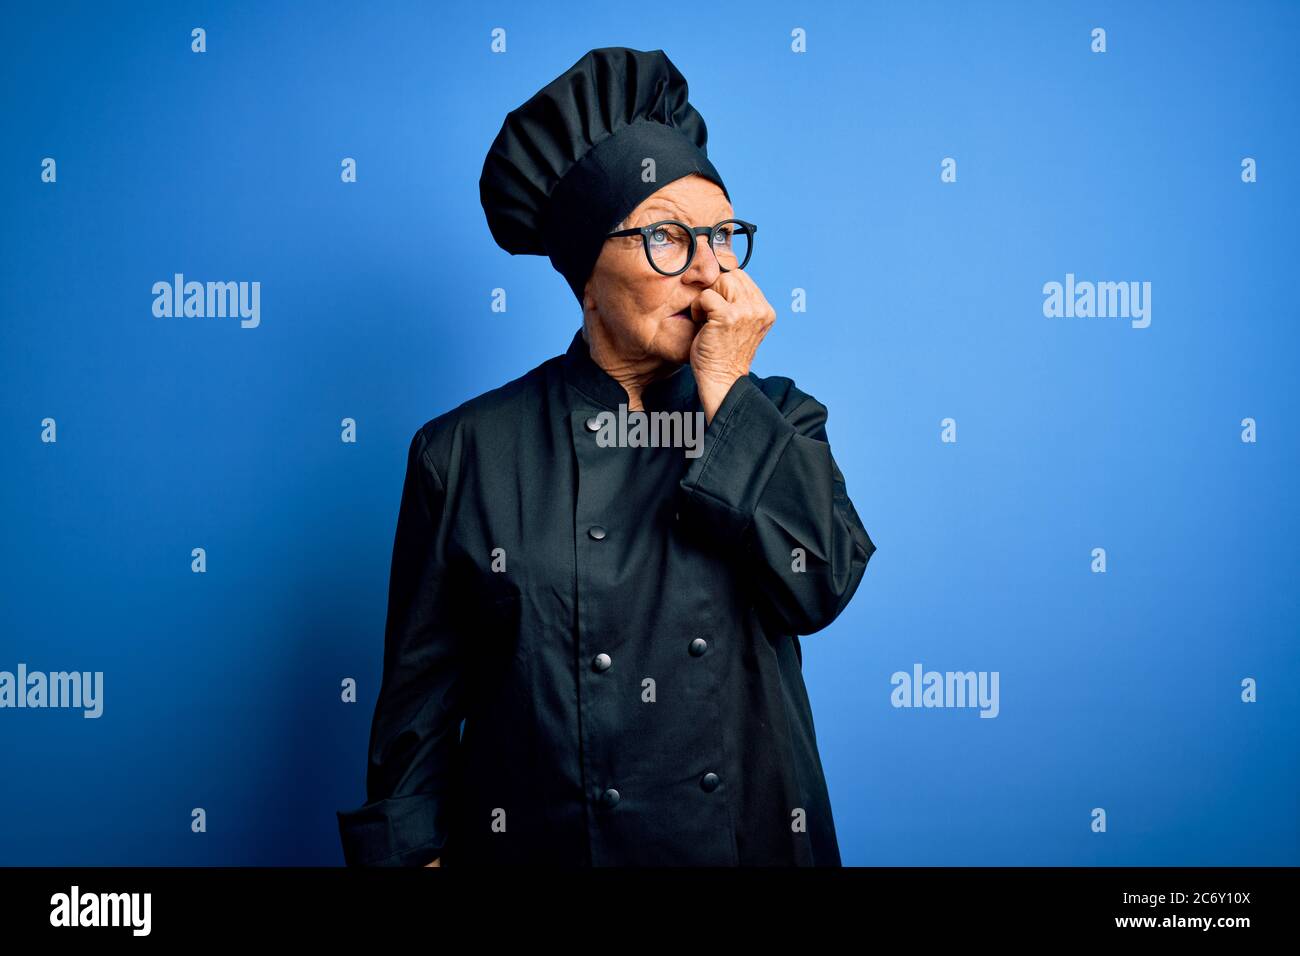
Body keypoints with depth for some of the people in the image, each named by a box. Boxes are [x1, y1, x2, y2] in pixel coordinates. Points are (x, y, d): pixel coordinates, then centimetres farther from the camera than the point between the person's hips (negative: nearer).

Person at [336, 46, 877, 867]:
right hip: (541, 839, -2)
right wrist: (413, 851, -7)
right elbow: (420, 705, -3)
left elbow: (820, 585, -16)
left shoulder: (777, 419, 0)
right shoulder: (468, 452, -7)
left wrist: (726, 392, -15)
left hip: (751, 834, 2)